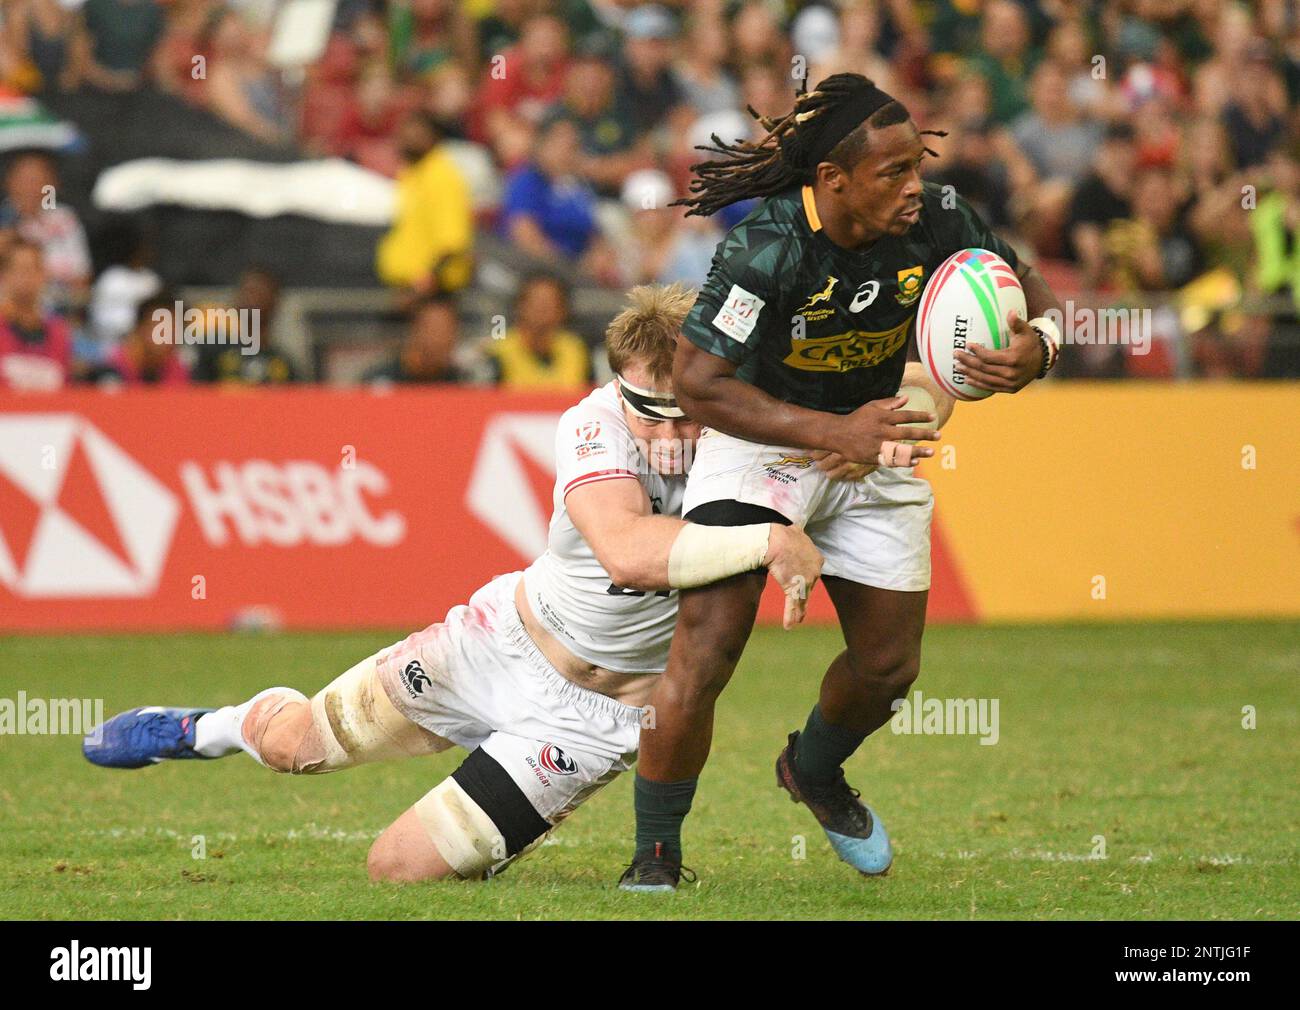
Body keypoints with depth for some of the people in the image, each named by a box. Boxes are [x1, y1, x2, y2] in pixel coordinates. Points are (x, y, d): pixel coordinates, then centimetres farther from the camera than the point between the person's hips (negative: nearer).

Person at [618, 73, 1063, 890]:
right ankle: (656, 855, 1)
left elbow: (1029, 288, -2)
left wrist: (1034, 348, -27)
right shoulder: (768, 249, -32)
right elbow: (698, 384, -29)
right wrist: (836, 433, -36)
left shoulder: (934, 224, -19)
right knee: (706, 654, -17)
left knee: (890, 666, 12)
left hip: (875, 446, 5)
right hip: (758, 446, -5)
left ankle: (814, 772, 46)